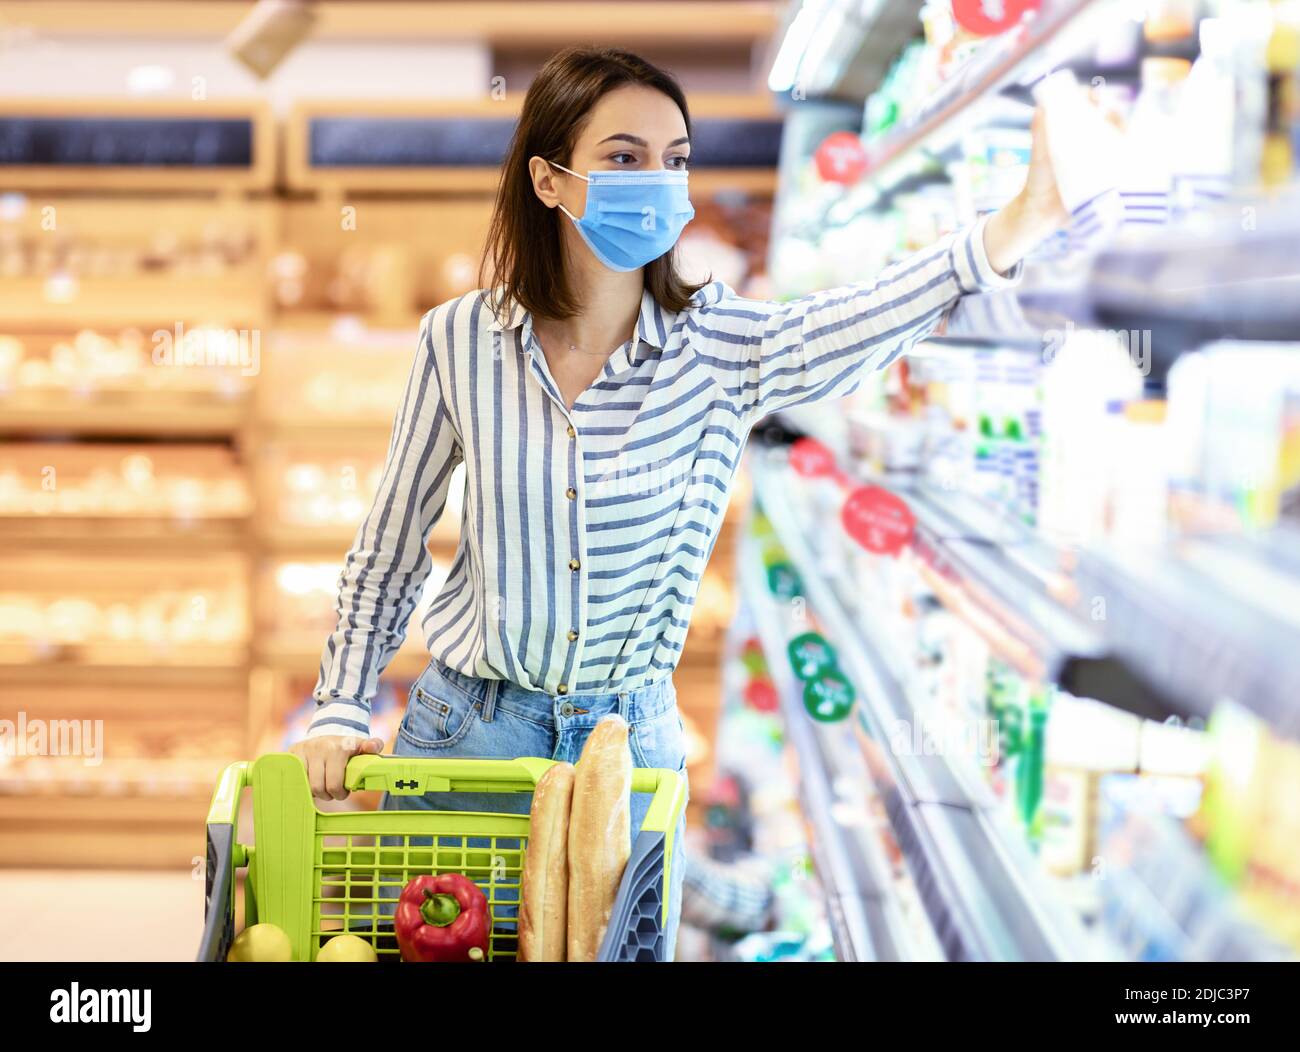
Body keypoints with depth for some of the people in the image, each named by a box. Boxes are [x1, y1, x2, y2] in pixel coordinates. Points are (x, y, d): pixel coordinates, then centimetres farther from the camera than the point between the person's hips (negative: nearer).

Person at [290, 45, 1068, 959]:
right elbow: (390, 543, 3)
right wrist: (341, 711, -1)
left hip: (631, 736, 0)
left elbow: (861, 322, -33)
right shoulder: (461, 340, -9)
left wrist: (1018, 225, -50)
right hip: (467, 728, 0)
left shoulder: (720, 348, -11)